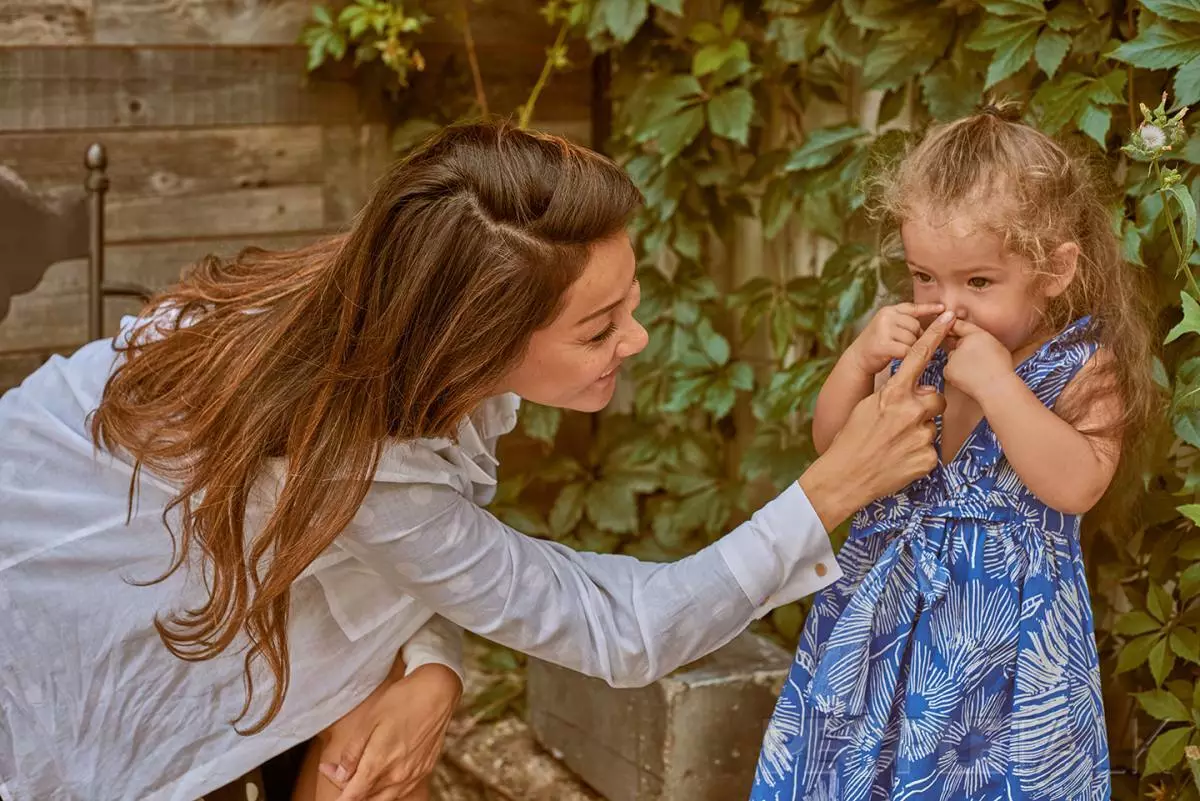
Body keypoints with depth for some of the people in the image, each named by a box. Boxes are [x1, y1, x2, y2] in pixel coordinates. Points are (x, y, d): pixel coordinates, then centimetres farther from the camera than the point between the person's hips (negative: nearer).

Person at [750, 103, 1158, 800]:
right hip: (886, 610, 5)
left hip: (1004, 630, -5)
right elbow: (832, 443, 6)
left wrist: (994, 382, -27)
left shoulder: (1084, 367, -12)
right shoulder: (920, 342, 1)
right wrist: (862, 358, -12)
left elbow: (1077, 485, -25)